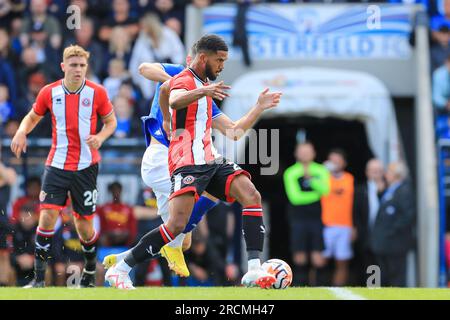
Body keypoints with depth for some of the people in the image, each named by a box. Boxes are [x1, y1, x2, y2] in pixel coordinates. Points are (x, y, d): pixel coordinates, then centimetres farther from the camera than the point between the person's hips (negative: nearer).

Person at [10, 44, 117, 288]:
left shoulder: (97, 92, -4)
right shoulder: (49, 93, 0)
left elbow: (111, 121, 8)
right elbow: (33, 116, 15)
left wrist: (100, 137, -13)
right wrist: (21, 132, -6)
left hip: (86, 166, -1)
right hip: (56, 165, 1)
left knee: (84, 225, 4)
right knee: (47, 216, -13)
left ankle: (90, 274, 29)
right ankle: (39, 278, -8)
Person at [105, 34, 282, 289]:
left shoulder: (205, 88, 25)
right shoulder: (184, 81, -3)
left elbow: (234, 132, 31)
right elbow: (175, 101, -31)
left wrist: (260, 107, 23)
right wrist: (202, 91, -48)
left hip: (211, 161, 8)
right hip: (188, 162, -8)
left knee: (252, 197, -14)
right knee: (177, 224, -20)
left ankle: (254, 270, -20)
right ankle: (120, 270, -7)